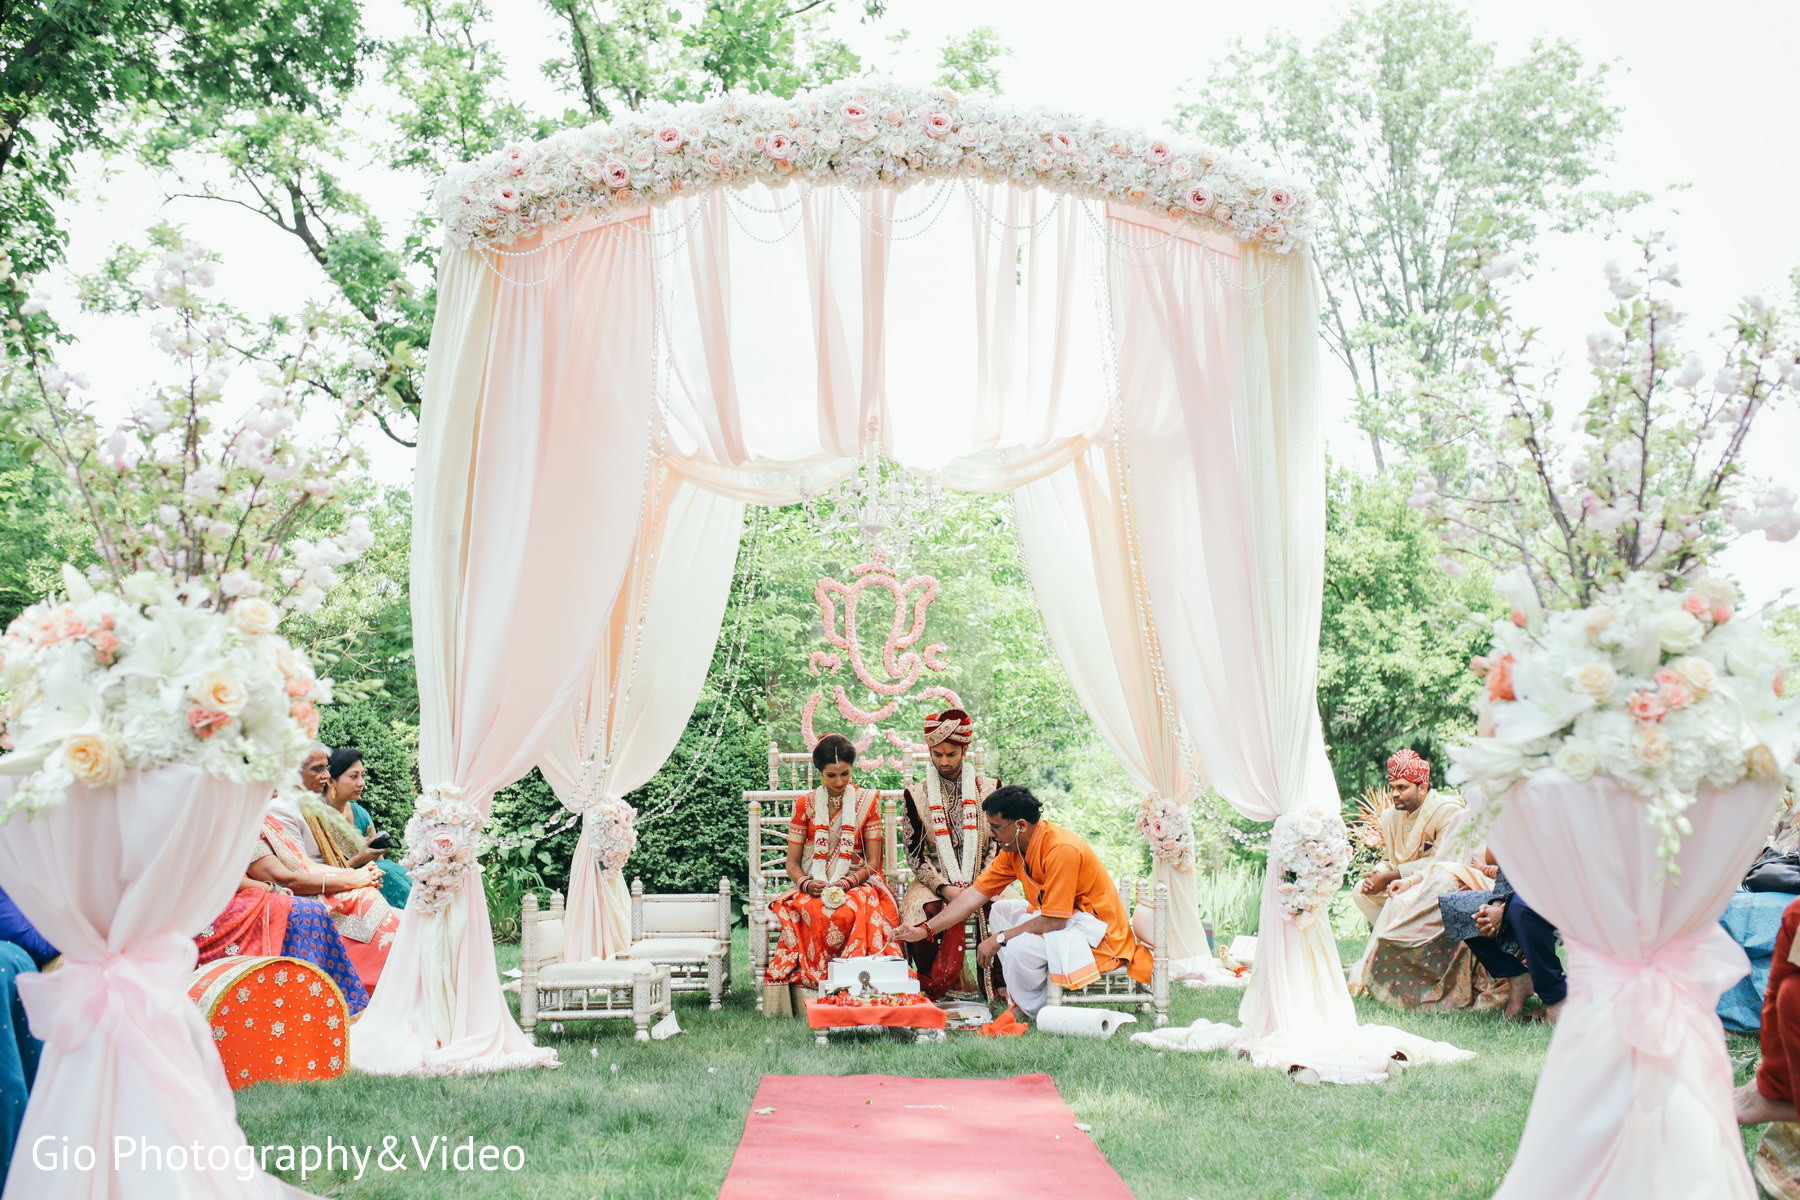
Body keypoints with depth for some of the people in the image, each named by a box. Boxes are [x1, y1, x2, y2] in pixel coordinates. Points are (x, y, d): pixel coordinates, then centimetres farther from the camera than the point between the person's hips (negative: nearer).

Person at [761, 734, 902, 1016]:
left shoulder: (867, 801, 8)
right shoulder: (805, 804, 9)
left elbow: (872, 863, 4)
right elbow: (792, 864, 8)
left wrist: (847, 882, -15)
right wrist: (806, 883, -15)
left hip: (857, 884, -1)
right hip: (814, 886, 1)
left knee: (849, 912, -37)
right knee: (813, 912, -36)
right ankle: (806, 993, -31)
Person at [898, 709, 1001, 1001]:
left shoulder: (988, 789, 8)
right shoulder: (917, 795, 7)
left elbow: (999, 844, 4)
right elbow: (914, 852, 2)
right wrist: (944, 888, -13)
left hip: (982, 880, 0)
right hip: (935, 881, 0)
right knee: (915, 914, -33)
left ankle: (994, 987, -16)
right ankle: (935, 987, -15)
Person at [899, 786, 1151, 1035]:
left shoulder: (1061, 850, -26)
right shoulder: (1015, 849, 1)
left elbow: (1053, 921, -25)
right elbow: (975, 894, 3)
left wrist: (999, 939, -17)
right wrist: (925, 930, -1)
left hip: (1099, 936, -10)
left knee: (1019, 948, -28)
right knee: (1001, 911, 14)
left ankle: (1030, 1009, 3)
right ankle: (1019, 1002, 7)